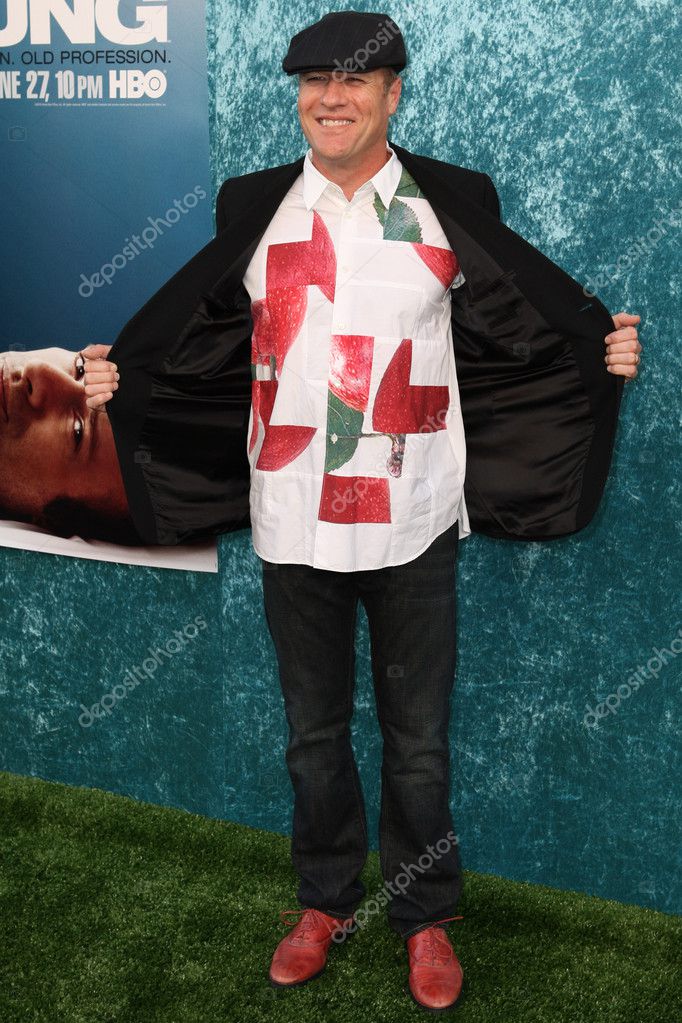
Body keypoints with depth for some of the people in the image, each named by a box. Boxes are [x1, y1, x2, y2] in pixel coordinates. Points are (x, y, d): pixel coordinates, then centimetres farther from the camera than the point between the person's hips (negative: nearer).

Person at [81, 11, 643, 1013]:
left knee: (419, 741, 11)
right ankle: (325, 902, 39)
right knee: (315, 733, 17)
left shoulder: (457, 201, 1)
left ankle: (426, 918, 34)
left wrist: (602, 350, -10)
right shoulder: (250, 205, 5)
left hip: (414, 521, -1)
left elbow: (514, 320, 6)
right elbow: (205, 331, 13)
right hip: (295, 520, 2)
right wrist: (124, 373, 1)